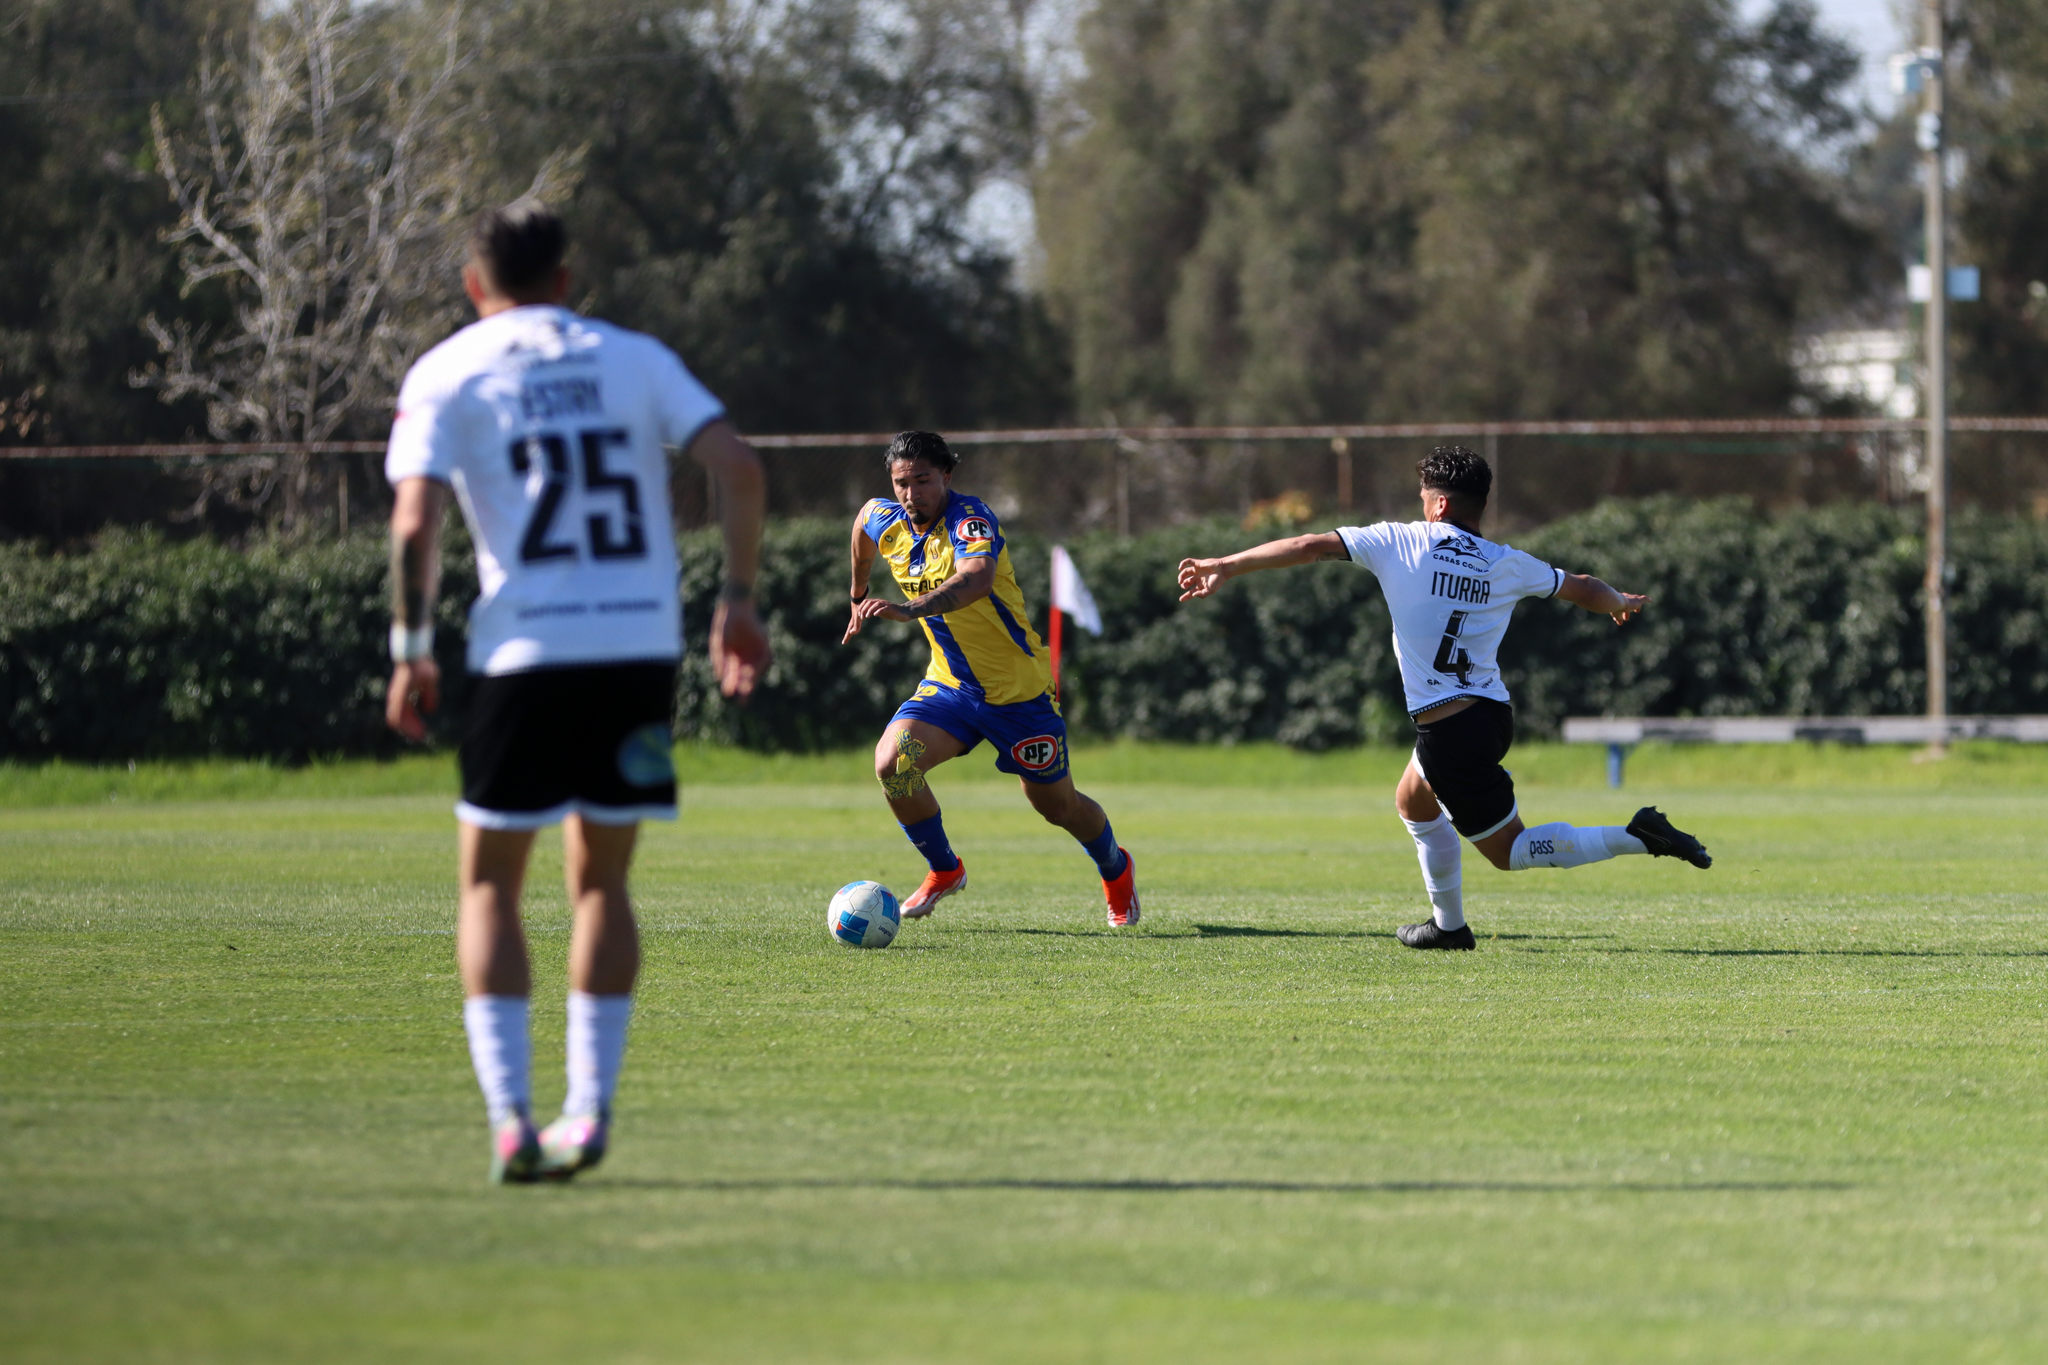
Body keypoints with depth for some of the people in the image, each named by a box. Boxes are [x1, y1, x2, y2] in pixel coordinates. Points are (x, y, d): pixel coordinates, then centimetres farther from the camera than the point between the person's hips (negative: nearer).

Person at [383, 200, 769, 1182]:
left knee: (491, 883, 8)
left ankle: (509, 1120, -4)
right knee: (600, 879, 15)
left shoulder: (445, 375, 5)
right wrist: (739, 602, 6)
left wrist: (411, 651, 1)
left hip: (525, 651, -2)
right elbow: (738, 468, 1)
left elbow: (414, 524, -7)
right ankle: (589, 1111, 8)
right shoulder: (633, 359, 13)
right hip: (641, 648, 2)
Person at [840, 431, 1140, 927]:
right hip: (949, 683, 5)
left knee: (1057, 806, 9)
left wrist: (909, 609, -62)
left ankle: (1116, 872, 42)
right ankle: (944, 870, 4)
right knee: (893, 763, -20)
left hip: (1019, 689, -5)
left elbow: (977, 579, -48)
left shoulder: (969, 519, -27)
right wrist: (859, 598, 32)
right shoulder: (886, 522, -6)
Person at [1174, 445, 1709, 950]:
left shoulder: (1402, 542, -5)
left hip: (1448, 731, -6)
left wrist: (1226, 566, -1)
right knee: (1414, 801, 30)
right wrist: (1621, 603, 42)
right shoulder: (1506, 565, 6)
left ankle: (1634, 838, -12)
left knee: (1508, 850, 4)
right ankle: (1448, 924, 35)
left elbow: (1312, 546, -6)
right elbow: (1582, 588, 19)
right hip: (1493, 714, 6)